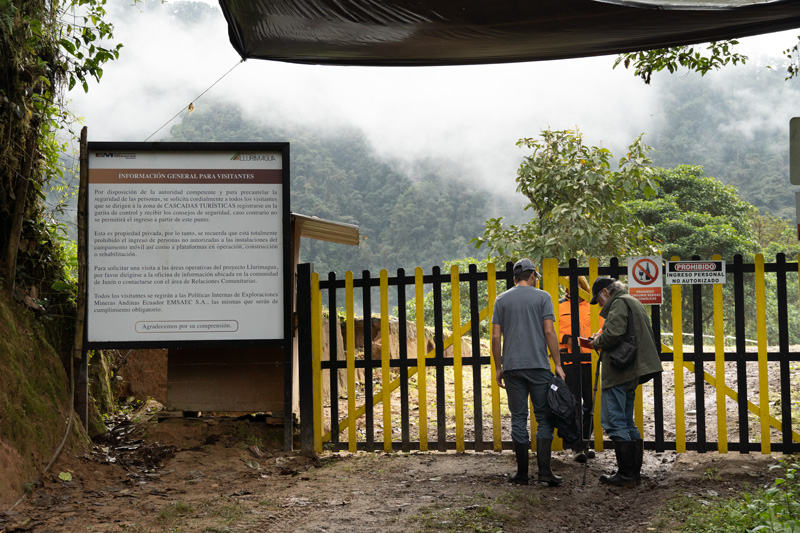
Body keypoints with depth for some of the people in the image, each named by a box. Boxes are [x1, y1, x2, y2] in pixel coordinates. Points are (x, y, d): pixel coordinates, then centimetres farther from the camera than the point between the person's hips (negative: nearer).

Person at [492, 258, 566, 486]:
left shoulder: (502, 300, 9)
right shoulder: (542, 297, 3)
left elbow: (496, 337, 4)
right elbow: (549, 332, -6)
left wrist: (498, 368, 11)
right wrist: (557, 364, -1)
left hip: (512, 367, 2)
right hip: (538, 365, -2)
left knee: (519, 418, 5)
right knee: (544, 417, 3)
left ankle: (522, 473, 7)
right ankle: (544, 470, -5)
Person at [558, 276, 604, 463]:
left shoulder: (594, 306, 12)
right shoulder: (559, 307, 8)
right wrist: (566, 339, -12)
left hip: (590, 358, 3)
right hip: (568, 359, -2)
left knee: (591, 402, 8)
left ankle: (585, 442, 22)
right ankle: (579, 447, -7)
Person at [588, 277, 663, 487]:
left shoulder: (619, 303, -9)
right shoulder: (635, 303, 23)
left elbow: (614, 333, -24)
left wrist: (597, 342, -3)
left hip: (618, 374, -11)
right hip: (632, 373, 11)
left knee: (614, 423, -7)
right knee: (627, 423, 15)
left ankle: (626, 474, -6)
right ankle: (635, 472, 17)